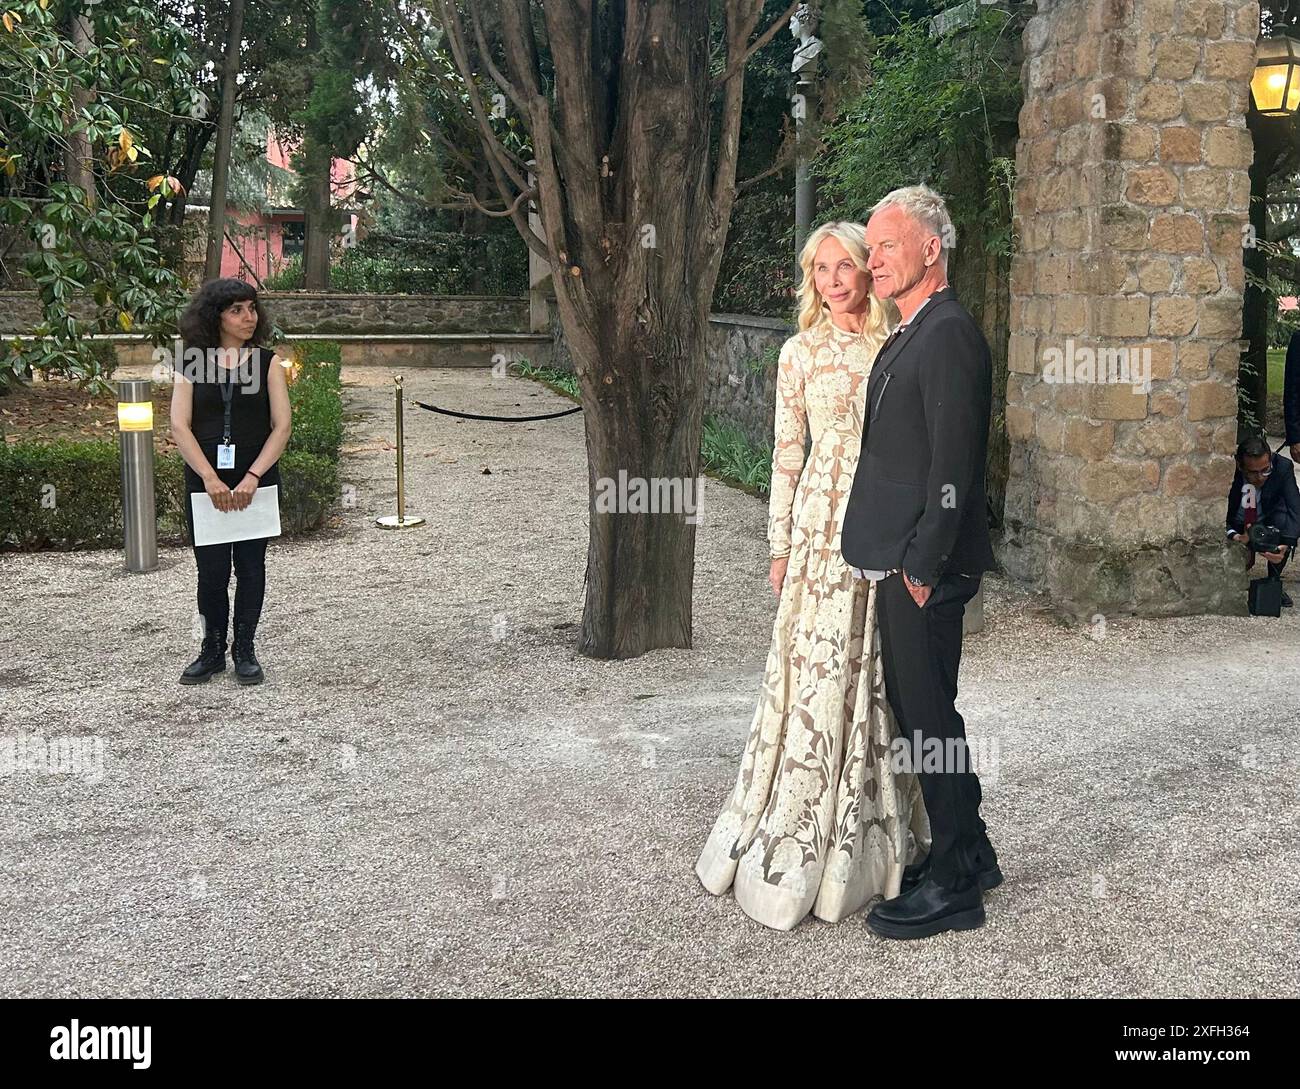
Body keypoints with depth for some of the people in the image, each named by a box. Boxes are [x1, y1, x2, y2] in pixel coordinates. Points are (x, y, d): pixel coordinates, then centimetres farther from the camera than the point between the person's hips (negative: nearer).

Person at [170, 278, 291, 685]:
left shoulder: (267, 362, 1)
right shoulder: (192, 363, 2)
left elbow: (282, 426, -5)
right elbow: (180, 426, -5)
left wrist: (252, 478, -15)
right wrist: (210, 479, -16)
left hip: (256, 480, 0)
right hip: (205, 480, 0)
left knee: (250, 567, 6)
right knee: (211, 569, 4)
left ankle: (245, 651, 19)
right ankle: (212, 650, 19)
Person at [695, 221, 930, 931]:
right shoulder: (801, 352, 3)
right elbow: (787, 454, 3)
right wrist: (780, 547, 0)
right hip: (822, 525, -1)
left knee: (877, 678, 7)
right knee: (815, 673, -1)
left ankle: (871, 837, 21)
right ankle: (797, 845, 11)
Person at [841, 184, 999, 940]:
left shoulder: (949, 334, -15)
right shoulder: (912, 334, 16)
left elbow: (953, 465, -20)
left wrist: (922, 566, -18)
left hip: (925, 566, -10)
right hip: (900, 562, 10)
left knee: (929, 715, -1)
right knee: (918, 707, 18)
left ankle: (955, 886, 12)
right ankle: (969, 853, 32)